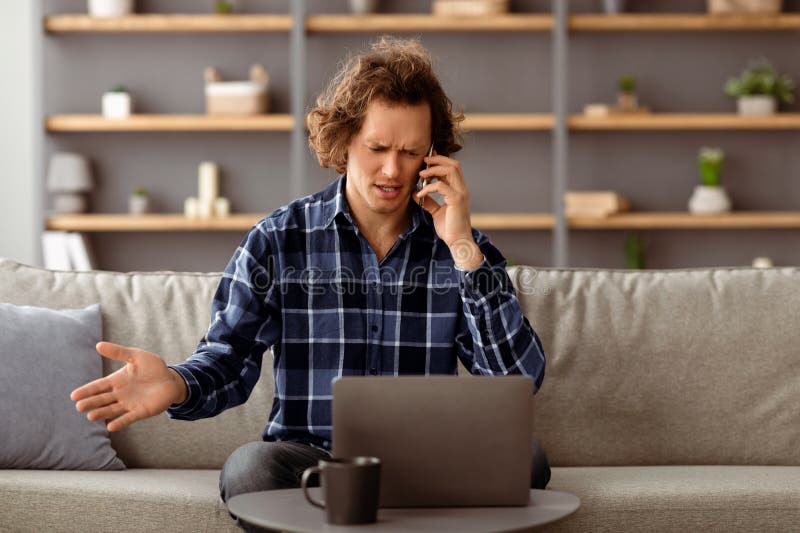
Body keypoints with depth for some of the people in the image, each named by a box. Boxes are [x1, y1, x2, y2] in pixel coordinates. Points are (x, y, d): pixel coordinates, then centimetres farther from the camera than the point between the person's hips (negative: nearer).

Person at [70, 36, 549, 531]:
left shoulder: (457, 247, 5)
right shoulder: (278, 240, 4)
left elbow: (520, 376, -4)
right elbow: (229, 360, 2)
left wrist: (462, 247, -10)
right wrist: (178, 385, -23)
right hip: (310, 454, -1)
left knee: (523, 453, -29)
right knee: (250, 468, -35)